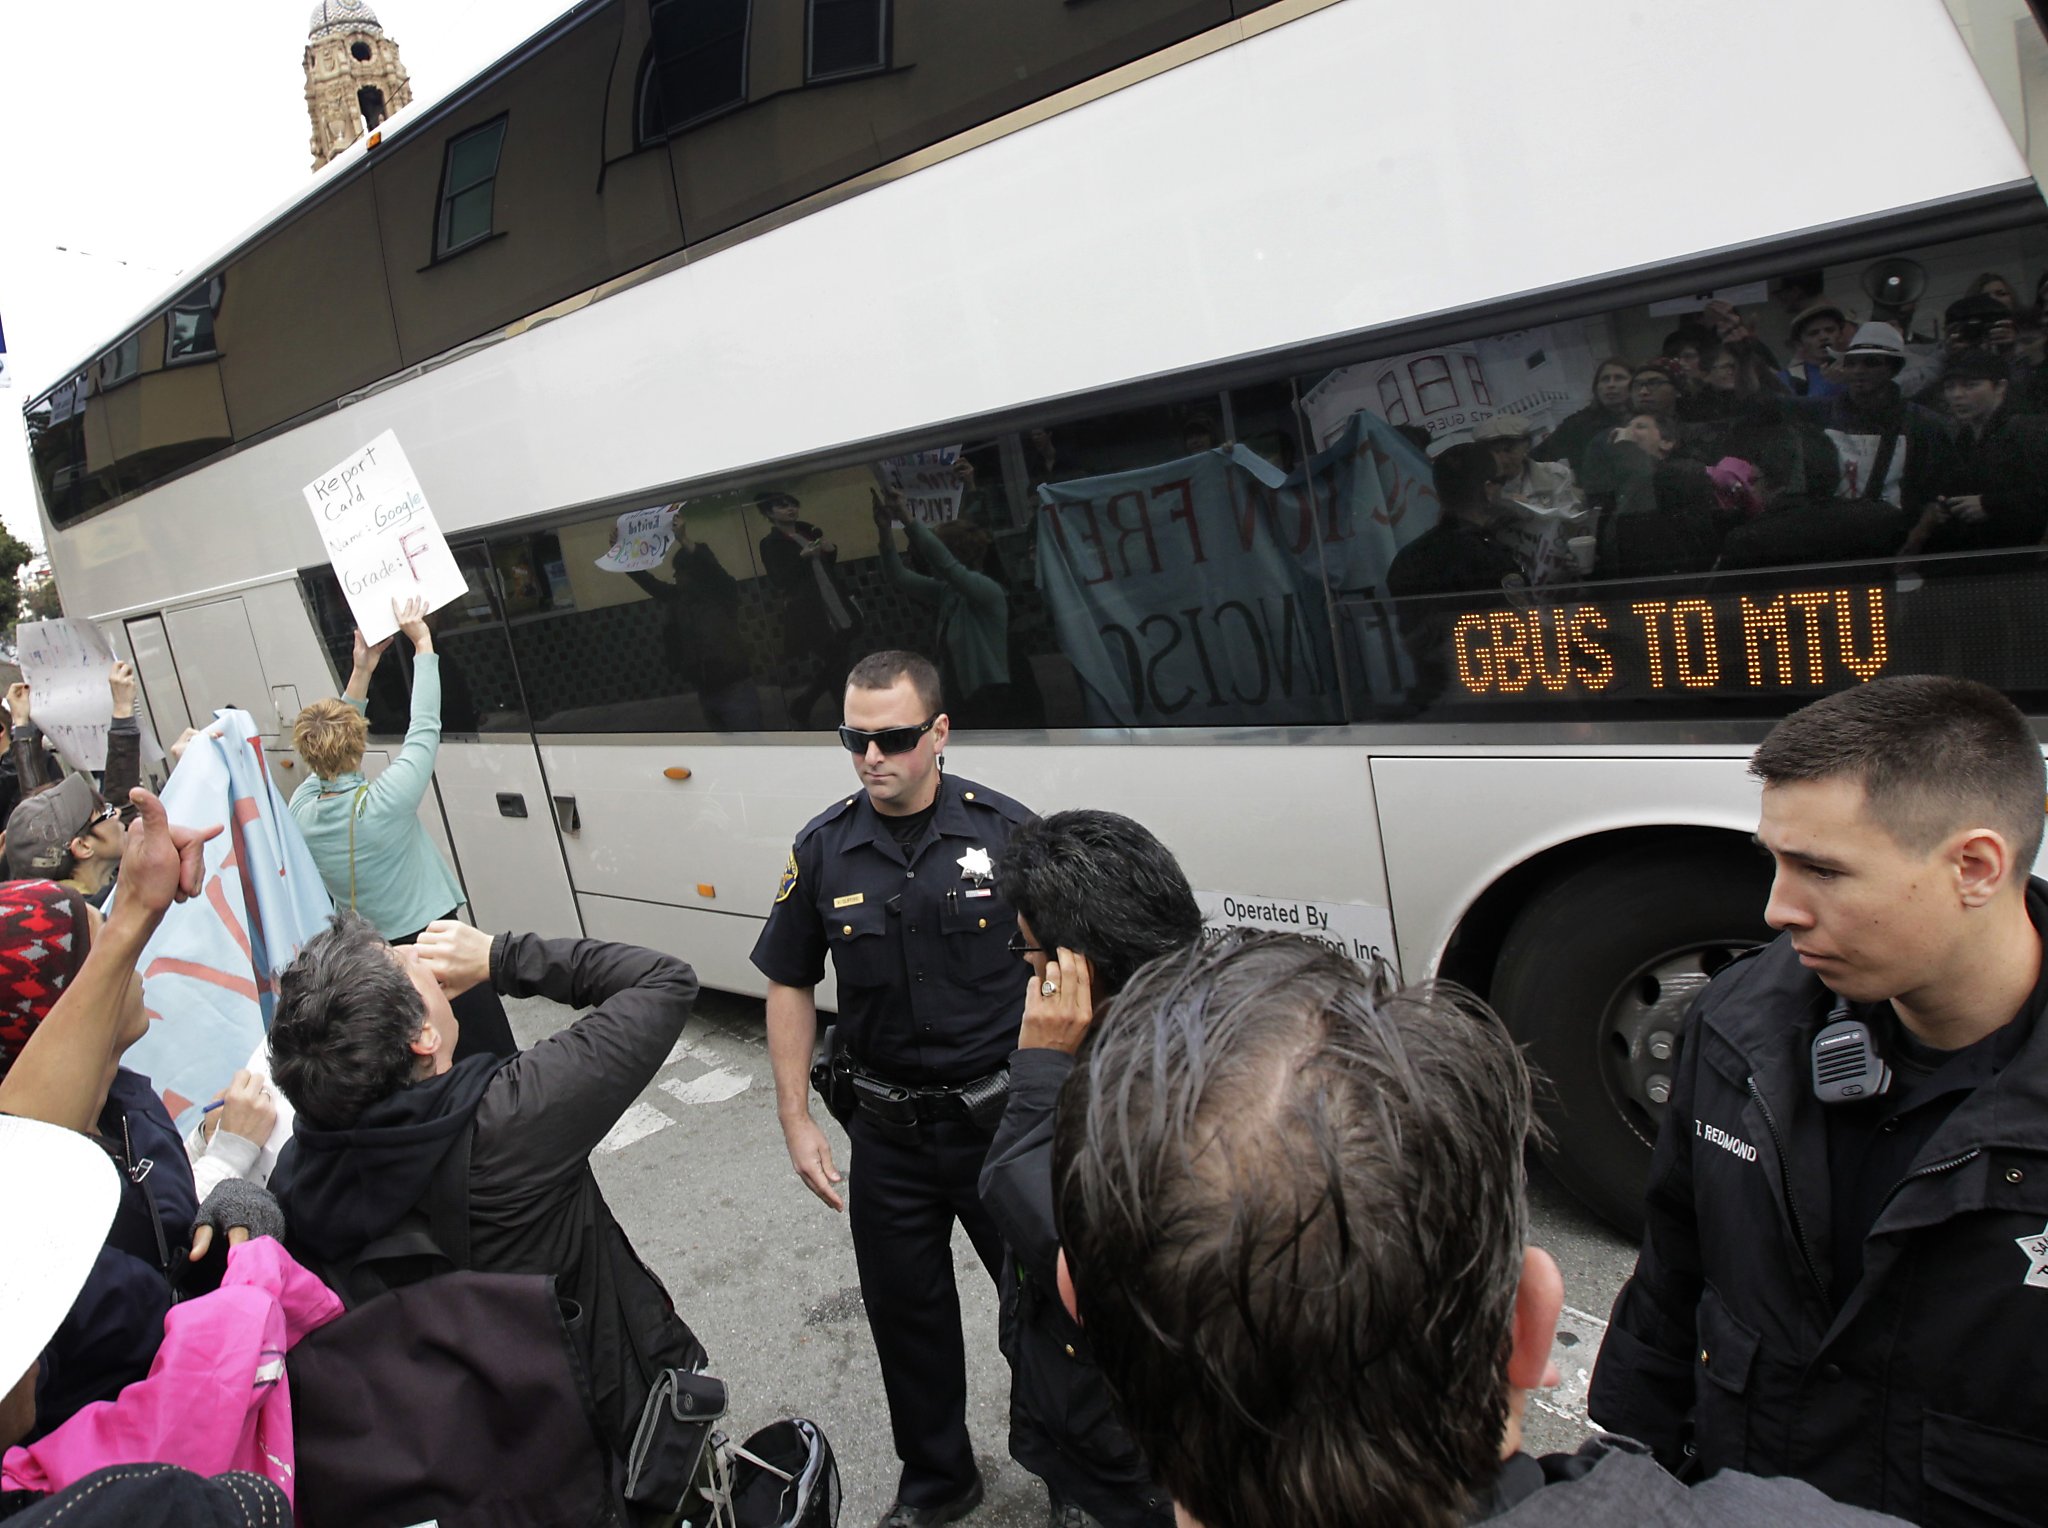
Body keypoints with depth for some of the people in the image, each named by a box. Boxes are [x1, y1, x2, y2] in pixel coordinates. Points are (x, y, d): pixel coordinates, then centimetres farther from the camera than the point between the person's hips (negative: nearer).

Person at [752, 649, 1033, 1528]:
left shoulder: (1007, 832, -13)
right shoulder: (823, 848, -6)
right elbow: (790, 985, 4)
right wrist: (796, 1121, 1)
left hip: (1003, 1115, -2)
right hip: (886, 1127, 2)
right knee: (905, 1308, 17)